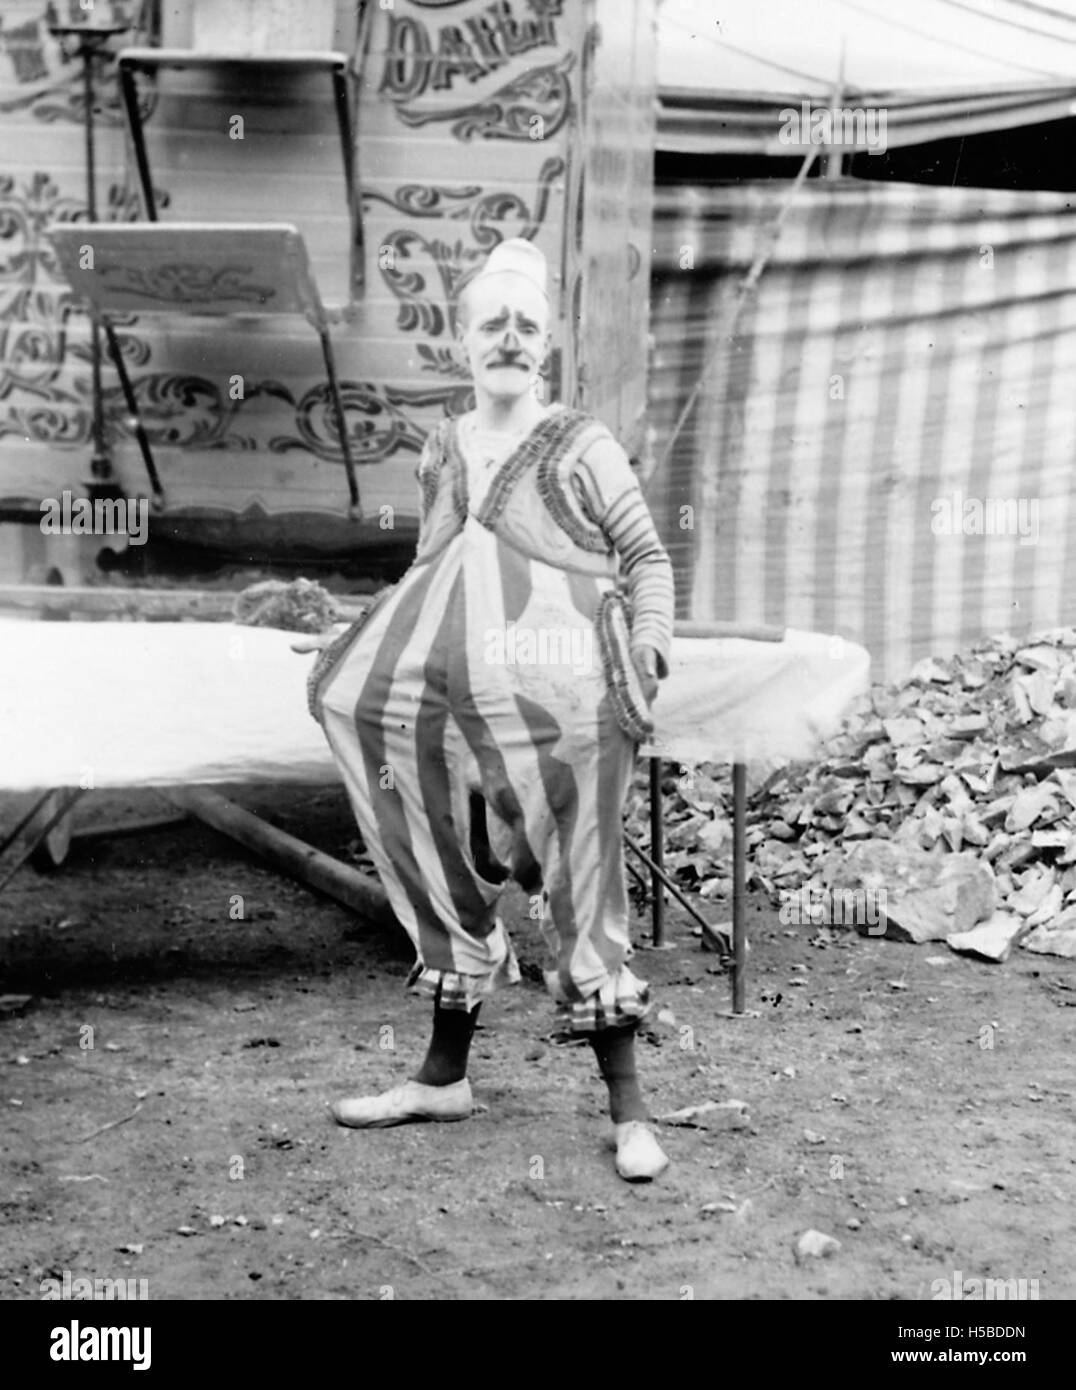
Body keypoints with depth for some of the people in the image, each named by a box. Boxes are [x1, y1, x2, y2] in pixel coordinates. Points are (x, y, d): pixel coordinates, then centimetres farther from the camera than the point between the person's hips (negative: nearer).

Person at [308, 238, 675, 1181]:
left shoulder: (583, 448, -1)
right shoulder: (441, 453, 14)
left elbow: (647, 558, 4)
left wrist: (650, 648, -8)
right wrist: (381, 659, 19)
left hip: (560, 708, -5)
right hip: (452, 707, 6)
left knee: (580, 889, -4)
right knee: (453, 881, 12)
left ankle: (628, 1112, 4)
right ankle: (444, 1076, 26)